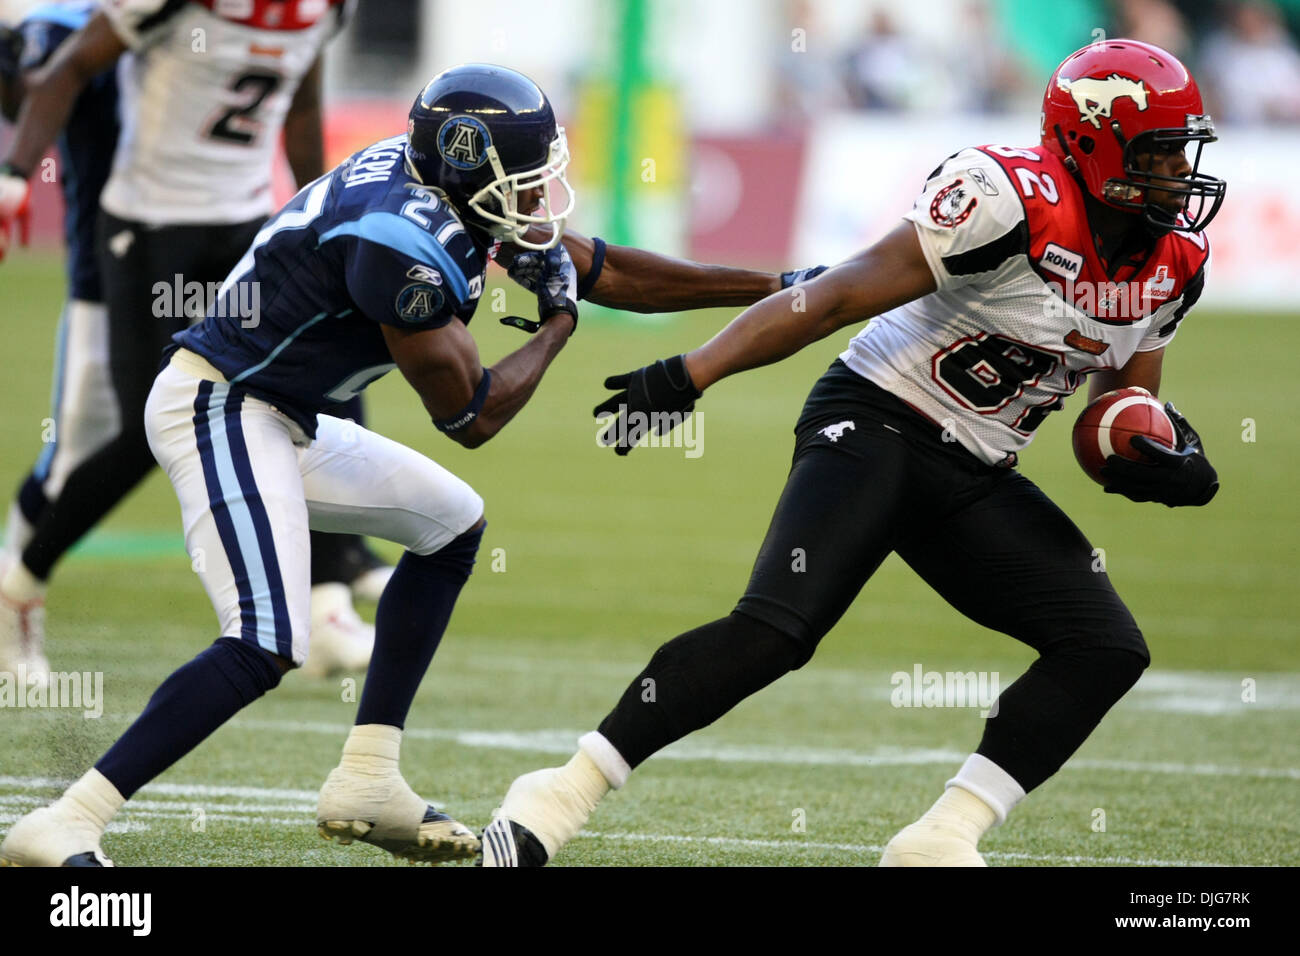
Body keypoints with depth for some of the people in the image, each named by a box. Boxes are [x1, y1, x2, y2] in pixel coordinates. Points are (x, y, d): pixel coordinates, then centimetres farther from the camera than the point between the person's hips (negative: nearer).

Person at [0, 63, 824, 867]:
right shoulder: (405, 243, -24)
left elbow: (603, 271, 14)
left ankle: (366, 784, 15)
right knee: (266, 647, -22)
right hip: (220, 410, -11)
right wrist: (558, 324, -2)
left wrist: (773, 287, 14)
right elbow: (471, 415, -17)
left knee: (450, 525, 19)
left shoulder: (449, 193, 6)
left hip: (276, 420, 11)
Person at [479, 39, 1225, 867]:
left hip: (976, 481, 8)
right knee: (776, 627, -24)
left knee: (1108, 650, -5)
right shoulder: (1014, 201, -20)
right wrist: (691, 374, -27)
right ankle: (564, 793, -16)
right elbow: (838, 298, -22)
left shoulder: (1173, 263, 3)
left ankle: (941, 841, -9)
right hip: (876, 422, -8)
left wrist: (1159, 460, -7)